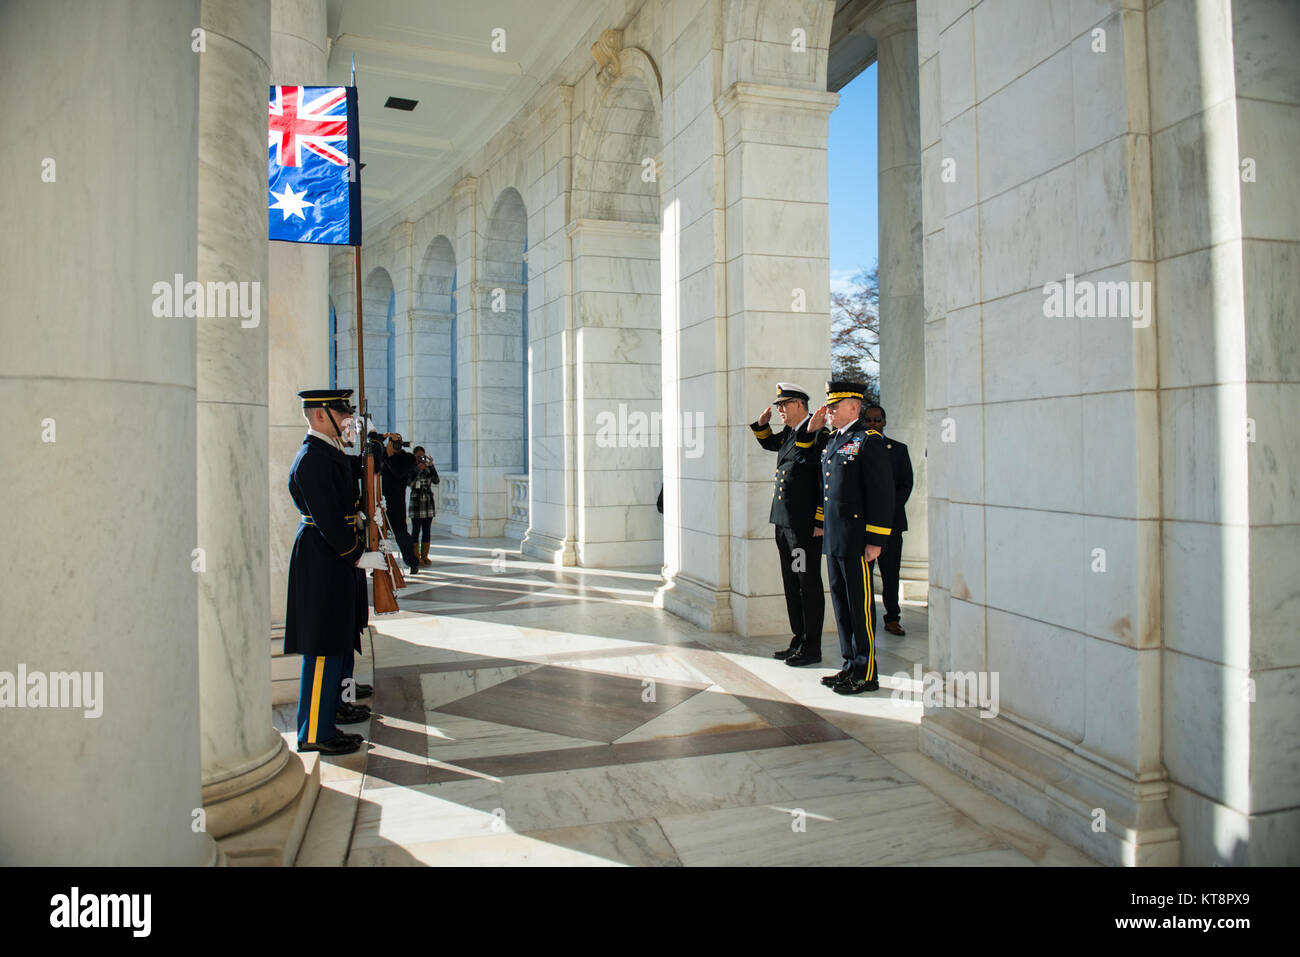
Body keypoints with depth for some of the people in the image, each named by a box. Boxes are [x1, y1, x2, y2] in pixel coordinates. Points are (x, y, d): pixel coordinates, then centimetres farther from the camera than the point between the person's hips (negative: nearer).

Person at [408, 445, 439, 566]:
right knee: (416, 530, -3)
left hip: (428, 501, 4)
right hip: (416, 502, -4)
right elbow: (410, 482, -17)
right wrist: (418, 469, -22)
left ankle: (424, 556, 13)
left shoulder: (428, 468, 9)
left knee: (427, 530, 6)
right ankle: (416, 557, 2)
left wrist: (431, 466, -13)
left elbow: (436, 481, -5)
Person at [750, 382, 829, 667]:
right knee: (791, 584, 15)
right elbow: (768, 442, 34)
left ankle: (812, 648, 9)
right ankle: (799, 641, 26)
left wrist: (820, 522, -19)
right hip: (784, 523, 9)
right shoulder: (789, 434, 14)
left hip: (806, 525, -9)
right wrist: (762, 424, 15)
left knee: (808, 584, 0)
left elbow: (826, 481, -17)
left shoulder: (819, 435, -12)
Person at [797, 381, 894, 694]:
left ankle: (867, 675, 10)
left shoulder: (869, 440, -10)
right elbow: (800, 443, 35)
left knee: (860, 604, 0)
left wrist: (875, 540, -17)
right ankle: (851, 665, 25)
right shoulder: (829, 441, 14)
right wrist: (812, 426, 14)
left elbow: (883, 492, -14)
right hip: (832, 538, 8)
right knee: (841, 603, 14)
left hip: (855, 539, -8)